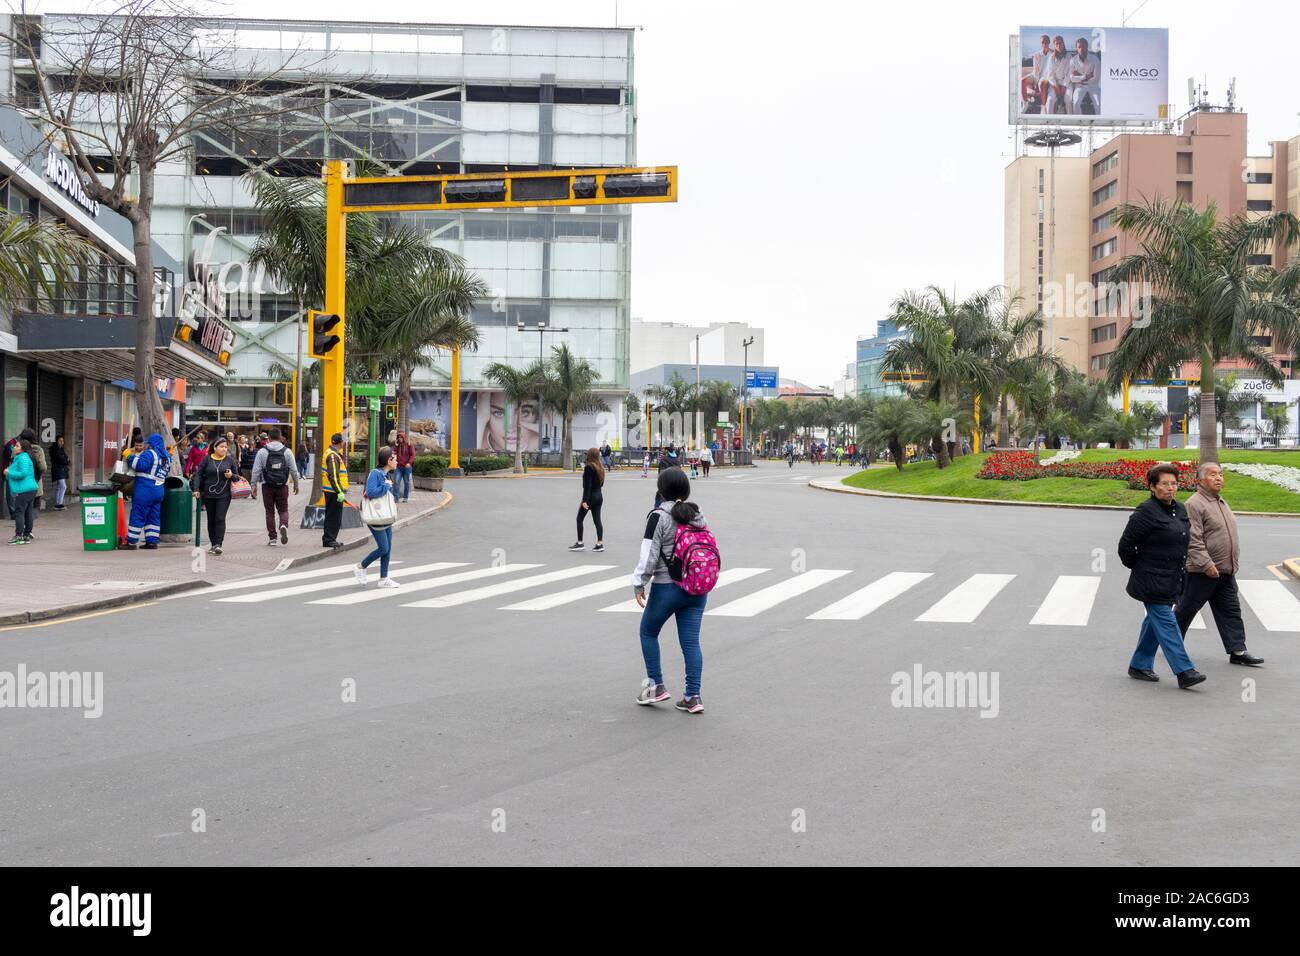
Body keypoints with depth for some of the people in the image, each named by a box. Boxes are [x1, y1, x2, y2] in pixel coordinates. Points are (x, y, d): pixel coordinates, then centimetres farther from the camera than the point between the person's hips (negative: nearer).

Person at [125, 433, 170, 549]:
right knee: (154, 517, 11)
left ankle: (131, 541, 0)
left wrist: (130, 457, -10)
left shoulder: (149, 454, -11)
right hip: (159, 490, 8)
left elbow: (140, 465, -22)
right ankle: (152, 542, 8)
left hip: (145, 490, -8)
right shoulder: (167, 457, 14)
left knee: (137, 516, -2)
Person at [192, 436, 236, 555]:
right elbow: (198, 474, 2)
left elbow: (237, 476, 11)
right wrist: (196, 489, -8)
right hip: (209, 495, 2)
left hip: (224, 495, -1)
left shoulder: (230, 460, 3)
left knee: (220, 519, -11)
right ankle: (213, 544, 19)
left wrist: (231, 476, -12)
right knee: (211, 520, 9)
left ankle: (218, 544, -14)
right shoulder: (207, 459, 2)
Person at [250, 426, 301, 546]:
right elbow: (294, 470, 1)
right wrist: (296, 485, 14)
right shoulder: (286, 451, -1)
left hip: (267, 487, 0)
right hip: (282, 486, 0)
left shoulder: (262, 452, -4)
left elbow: (256, 471, -4)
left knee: (270, 511, 9)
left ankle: (272, 537, 9)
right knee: (283, 510, 10)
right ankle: (283, 525, -20)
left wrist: (254, 486, 5)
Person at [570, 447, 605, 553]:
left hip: (590, 496, -7)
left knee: (579, 519, 5)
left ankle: (579, 543, 7)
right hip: (599, 496, 7)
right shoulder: (600, 467, 6)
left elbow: (587, 485, -20)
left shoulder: (588, 467, -16)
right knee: (597, 520, 8)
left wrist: (585, 500, -22)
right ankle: (600, 543, 3)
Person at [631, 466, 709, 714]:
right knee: (691, 641, 6)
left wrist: (639, 584, -7)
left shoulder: (659, 516, -11)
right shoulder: (697, 515, 8)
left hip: (666, 587, -5)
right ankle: (693, 697, 2)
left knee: (648, 632, 16)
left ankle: (656, 686, 16)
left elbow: (649, 554, -15)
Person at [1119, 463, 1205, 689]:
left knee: (1155, 622, 15)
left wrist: (1182, 567, 19)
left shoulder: (1180, 510, 10)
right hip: (1152, 582, -9)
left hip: (1171, 581, 9)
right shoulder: (1146, 512, -16)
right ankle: (1184, 671, -11)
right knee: (1166, 623, -9)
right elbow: (1126, 544, -13)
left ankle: (1140, 666, 26)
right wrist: (1137, 567, -3)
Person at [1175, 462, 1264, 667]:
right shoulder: (1195, 504, -15)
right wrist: (1206, 564, -25)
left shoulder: (1221, 502, 16)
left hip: (1225, 572, 9)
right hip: (1202, 572, -9)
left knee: (1230, 611, 7)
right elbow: (1193, 540, -21)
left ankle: (1237, 651, 10)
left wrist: (1232, 564, 21)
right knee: (1186, 610, 3)